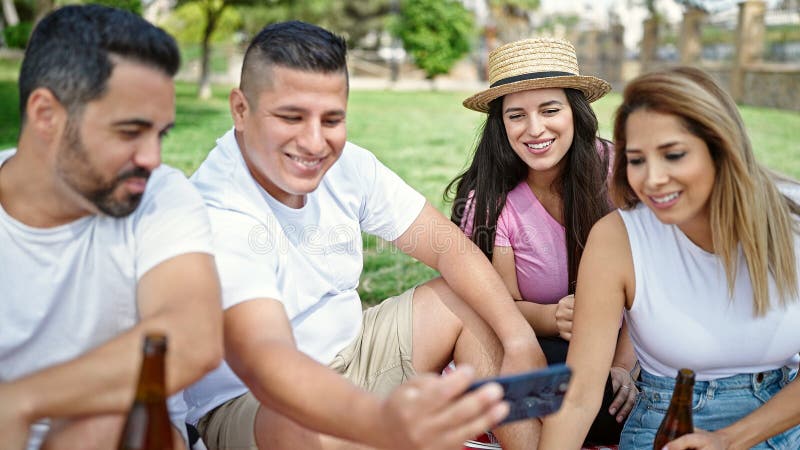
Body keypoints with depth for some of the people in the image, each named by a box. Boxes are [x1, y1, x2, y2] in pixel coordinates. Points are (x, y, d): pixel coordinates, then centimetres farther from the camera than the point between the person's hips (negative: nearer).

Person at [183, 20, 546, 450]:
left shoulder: (347, 165, -9)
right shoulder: (216, 217, -29)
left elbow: (451, 248, -4)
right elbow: (261, 357, -46)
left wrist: (522, 340, -19)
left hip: (348, 354, 7)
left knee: (482, 301, 0)